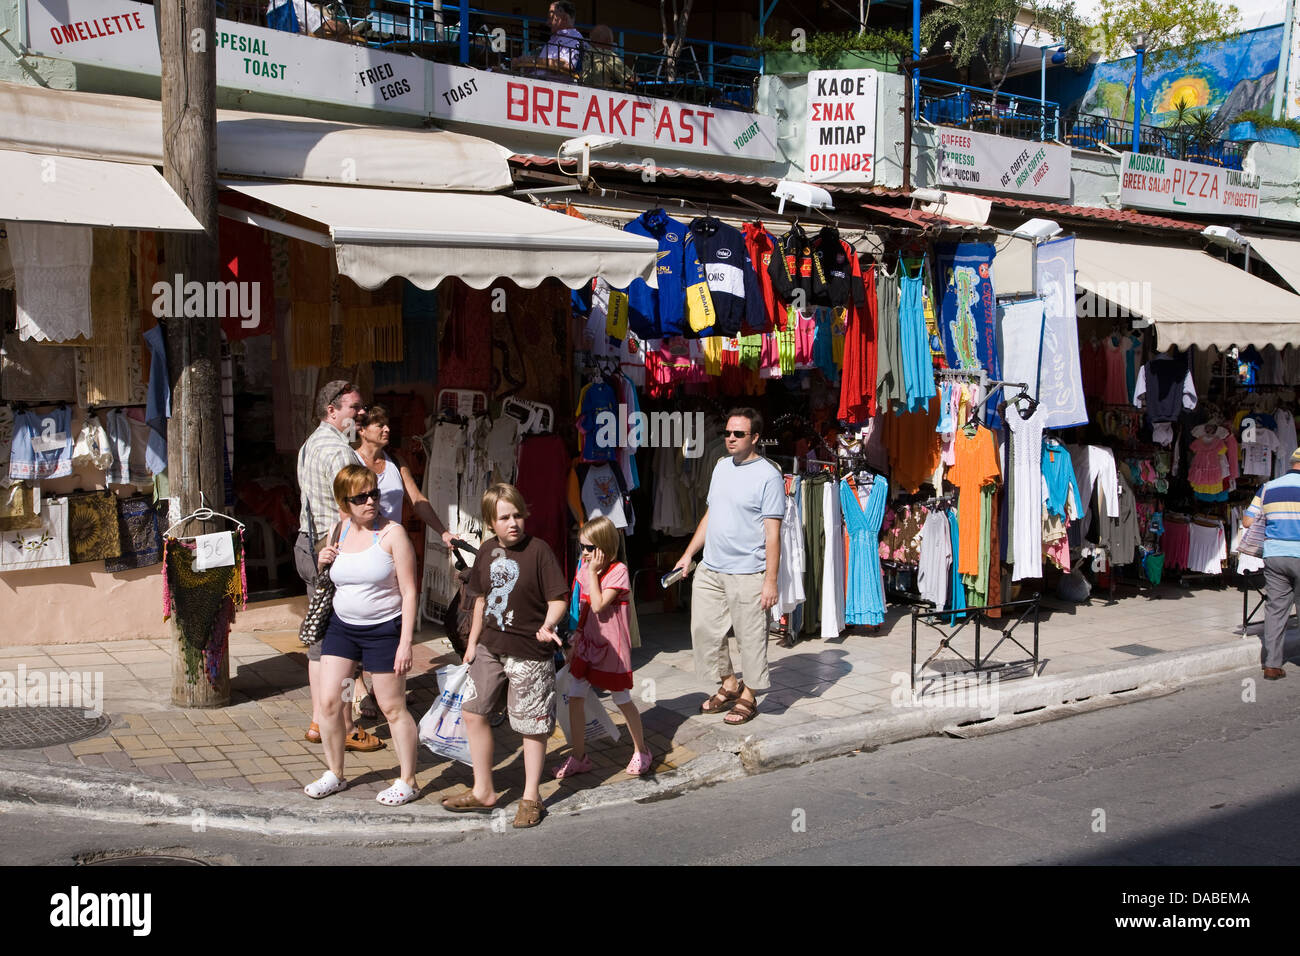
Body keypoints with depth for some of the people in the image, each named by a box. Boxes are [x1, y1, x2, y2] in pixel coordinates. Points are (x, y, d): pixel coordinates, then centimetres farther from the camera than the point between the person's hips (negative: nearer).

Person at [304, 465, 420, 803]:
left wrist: (405, 642, -17)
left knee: (393, 708, 1)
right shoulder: (338, 532, 4)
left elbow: (410, 592, -12)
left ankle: (407, 781, 15)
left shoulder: (392, 534, -12)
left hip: (383, 629, -5)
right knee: (329, 702, 3)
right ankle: (334, 774, 22)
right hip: (341, 625, 5)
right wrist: (323, 563, -3)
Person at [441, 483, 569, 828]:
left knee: (532, 726, 4)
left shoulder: (538, 550, -13)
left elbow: (559, 597, -14)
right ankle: (483, 792, 24)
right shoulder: (488, 550, 5)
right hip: (490, 647, 6)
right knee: (474, 712, 9)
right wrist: (473, 641, 16)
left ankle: (531, 797, 20)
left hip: (529, 651, -6)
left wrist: (548, 625, -32)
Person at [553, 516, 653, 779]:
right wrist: (575, 642, 15)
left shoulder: (618, 571, -15)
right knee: (575, 696, 3)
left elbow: (598, 605, -25)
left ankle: (641, 751, 24)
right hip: (588, 643, 6)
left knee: (622, 700, 6)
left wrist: (593, 573, -21)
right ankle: (579, 756, 14)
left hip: (611, 646, -6)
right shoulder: (584, 570, 4)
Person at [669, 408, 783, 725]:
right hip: (710, 569, 7)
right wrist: (688, 554, 19)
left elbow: (772, 532, -13)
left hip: (747, 573, -7)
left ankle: (748, 696, 19)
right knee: (704, 630, 11)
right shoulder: (722, 467, 12)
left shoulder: (768, 476, -10)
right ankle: (729, 684, 28)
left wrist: (771, 580, -16)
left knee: (751, 637, 2)